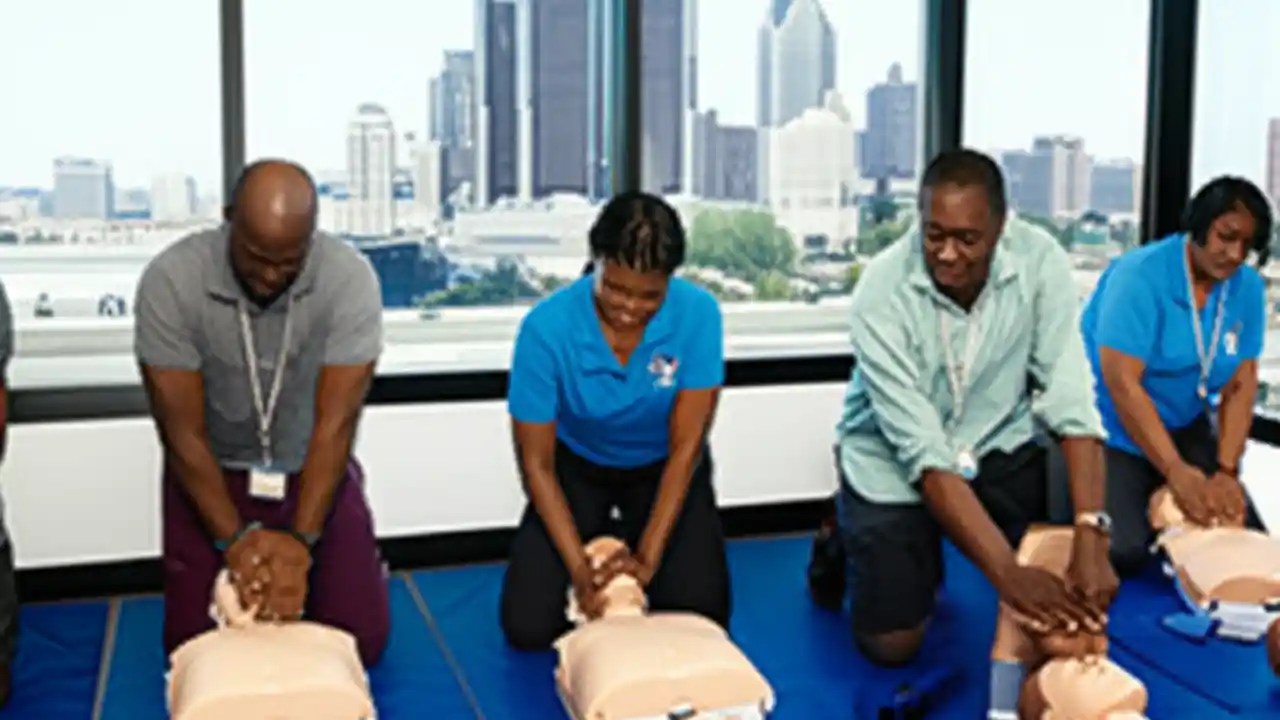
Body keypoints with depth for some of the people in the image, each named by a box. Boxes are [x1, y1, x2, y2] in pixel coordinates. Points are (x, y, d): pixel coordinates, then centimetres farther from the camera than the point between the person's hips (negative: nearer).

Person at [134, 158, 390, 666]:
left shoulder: (350, 277, -23)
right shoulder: (169, 280, -23)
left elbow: (336, 423, -24)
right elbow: (182, 432, -19)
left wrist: (299, 542, -32)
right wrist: (234, 538, -28)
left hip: (313, 471, 0)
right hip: (211, 473, 0)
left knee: (361, 640, -6)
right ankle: (245, 568, 25)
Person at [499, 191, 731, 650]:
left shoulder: (698, 313, -28)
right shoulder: (547, 326, -30)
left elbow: (686, 446, -22)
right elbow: (537, 462, -21)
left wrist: (648, 555, -27)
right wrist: (580, 569, -27)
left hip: (664, 470, 1)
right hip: (579, 468, 0)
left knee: (700, 619, -12)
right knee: (528, 627, -10)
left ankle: (630, 540, 18)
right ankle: (598, 541, 20)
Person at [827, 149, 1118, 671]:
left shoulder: (1040, 260, -21)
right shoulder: (882, 291, -29)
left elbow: (1071, 400, -25)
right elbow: (923, 450, -31)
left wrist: (1091, 537, -37)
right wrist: (1007, 570, -38)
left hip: (998, 442, 3)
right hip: (895, 458, -3)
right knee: (890, 645, -6)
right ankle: (844, 534, 22)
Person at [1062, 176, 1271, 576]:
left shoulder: (1248, 288, -3)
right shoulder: (1141, 274, -21)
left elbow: (1241, 384, -4)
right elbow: (1122, 383, -25)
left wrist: (1226, 470, -16)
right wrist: (1177, 473, -28)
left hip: (1184, 429, 6)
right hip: (1113, 430, -6)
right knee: (1120, 553, -21)